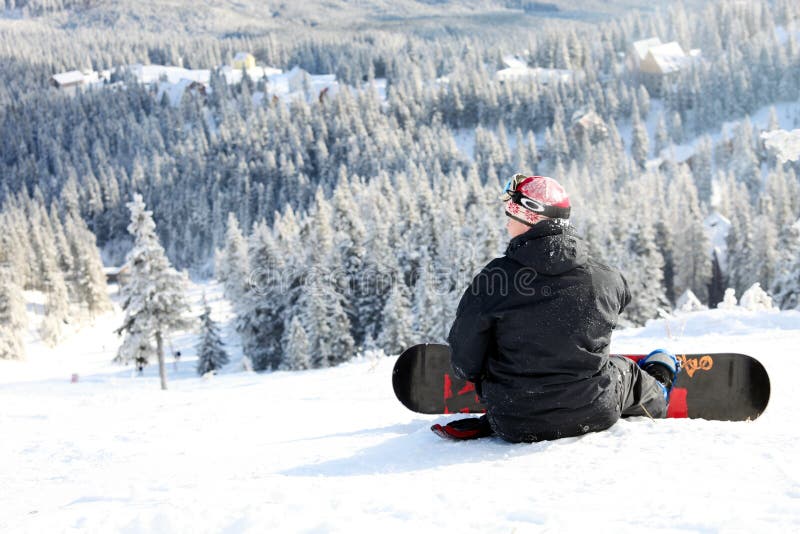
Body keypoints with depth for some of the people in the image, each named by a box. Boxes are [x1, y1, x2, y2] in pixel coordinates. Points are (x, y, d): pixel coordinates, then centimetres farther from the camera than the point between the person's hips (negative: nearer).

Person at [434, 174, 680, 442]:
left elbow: (464, 361, -10)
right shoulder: (605, 279, -9)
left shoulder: (493, 278, -17)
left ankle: (485, 424, 26)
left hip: (514, 426, -1)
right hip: (593, 416, 2)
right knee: (624, 370, 35)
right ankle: (656, 393, 59)